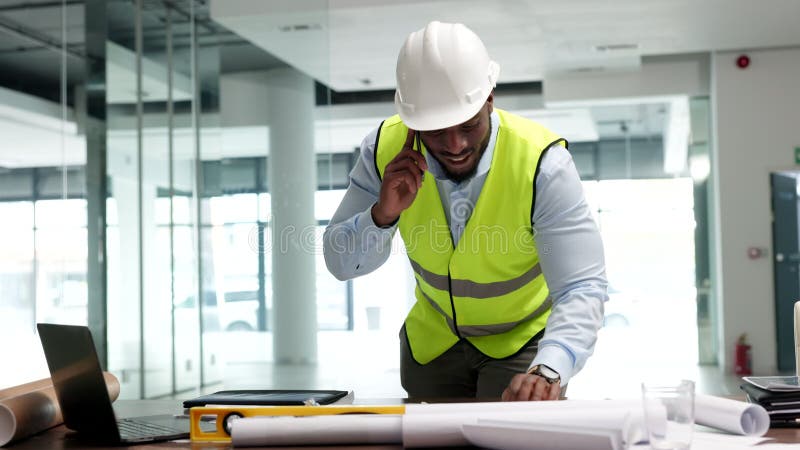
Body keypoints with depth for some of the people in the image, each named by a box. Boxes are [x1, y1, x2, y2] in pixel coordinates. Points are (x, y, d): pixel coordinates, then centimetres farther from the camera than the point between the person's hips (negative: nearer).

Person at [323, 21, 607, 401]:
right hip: (431, 340, 3)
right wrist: (383, 213, -33)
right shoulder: (386, 148, -20)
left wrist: (548, 371, -55)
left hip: (524, 339, -3)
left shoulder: (542, 163, -30)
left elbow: (581, 288, -36)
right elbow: (341, 264, -13)